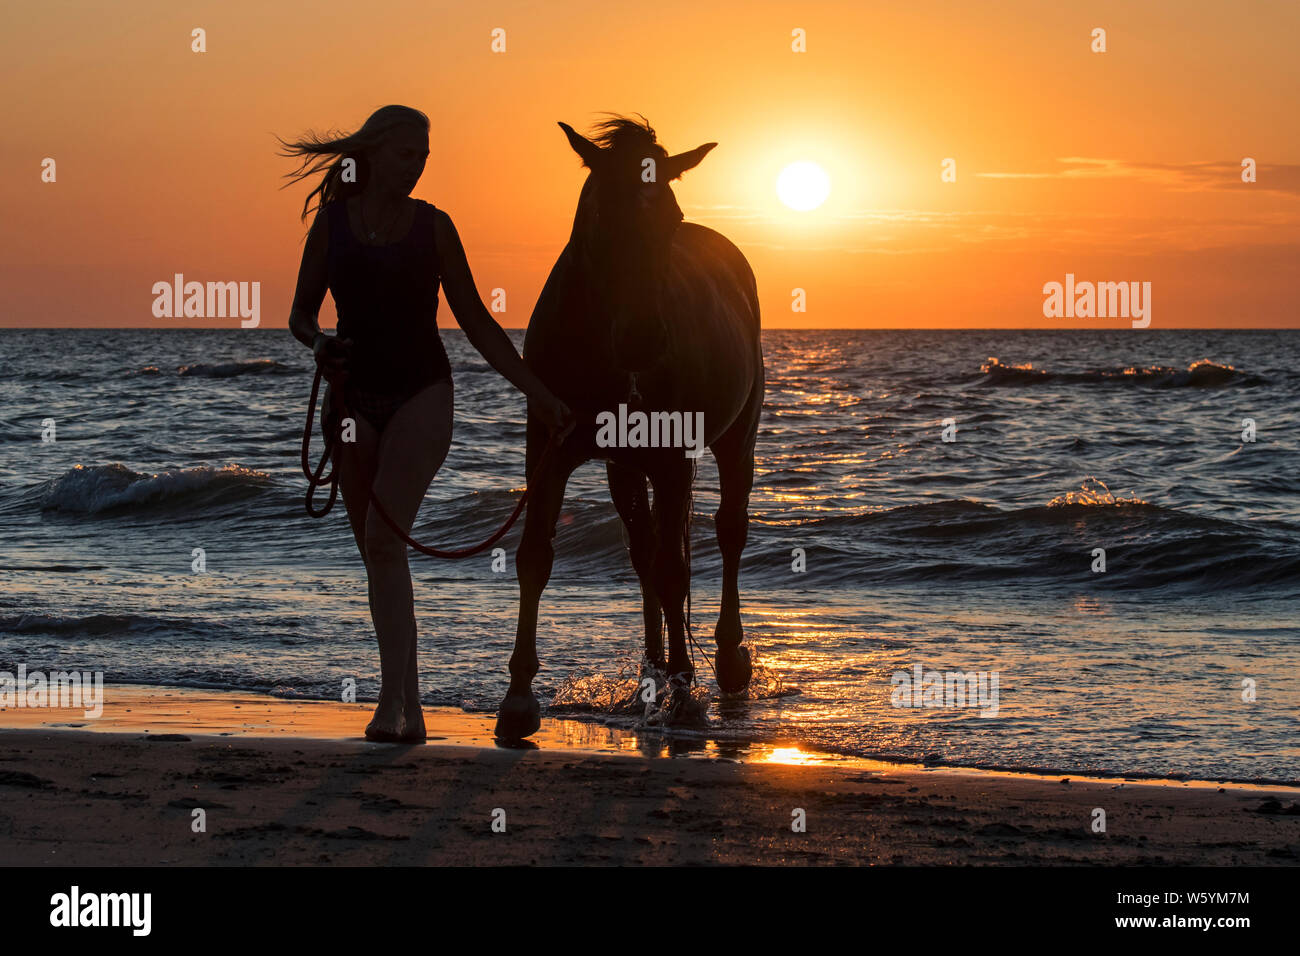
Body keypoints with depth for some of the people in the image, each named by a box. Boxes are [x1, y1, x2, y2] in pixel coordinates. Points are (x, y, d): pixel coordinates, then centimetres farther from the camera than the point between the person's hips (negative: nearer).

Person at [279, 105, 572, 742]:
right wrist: (319, 344, -14)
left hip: (422, 396, -3)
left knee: (383, 539, -20)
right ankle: (408, 705, 15)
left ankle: (393, 701, -24)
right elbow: (301, 314, 9)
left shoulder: (432, 226, 1)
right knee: (375, 551, 6)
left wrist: (535, 392, 3)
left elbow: (476, 323, 6)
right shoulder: (332, 222, 5)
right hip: (354, 396, 3)